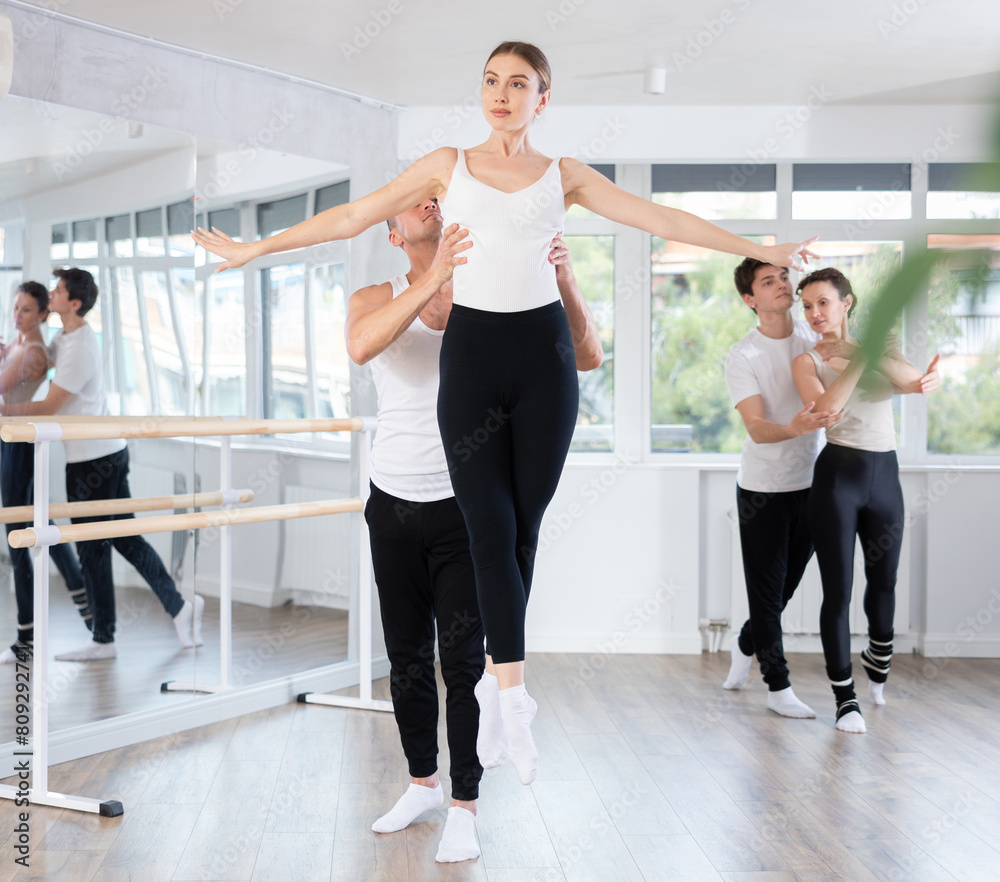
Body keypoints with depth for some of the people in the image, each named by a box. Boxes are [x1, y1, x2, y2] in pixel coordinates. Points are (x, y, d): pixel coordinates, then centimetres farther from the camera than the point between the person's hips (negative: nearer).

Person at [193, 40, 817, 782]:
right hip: (471, 352, 0)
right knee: (491, 527, -9)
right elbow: (354, 216, 12)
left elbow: (664, 220, 10)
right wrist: (255, 248, 11)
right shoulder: (447, 165, 10)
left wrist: (764, 251, 9)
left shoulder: (564, 175, 10)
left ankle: (502, 680, 17)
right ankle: (514, 692, -9)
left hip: (543, 352, 1)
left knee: (524, 526, 3)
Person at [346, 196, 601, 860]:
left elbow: (588, 357, -6)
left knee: (463, 661, -4)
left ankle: (464, 808, 7)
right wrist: (433, 279, -37)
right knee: (407, 656, 13)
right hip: (396, 502, 2)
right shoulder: (377, 300, 1)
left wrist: (565, 282, -23)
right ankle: (423, 781, 30)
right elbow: (362, 346, -25)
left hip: (465, 506, -2)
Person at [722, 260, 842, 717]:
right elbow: (756, 429, -23)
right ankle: (778, 687, 15)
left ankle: (745, 643, 40)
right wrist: (794, 428, -45)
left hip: (810, 482, 4)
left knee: (788, 582, 14)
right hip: (763, 488, -4)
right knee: (767, 586, 1)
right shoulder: (742, 357, -13)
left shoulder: (814, 333, 0)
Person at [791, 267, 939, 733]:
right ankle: (845, 697, 6)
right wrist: (860, 359, -23)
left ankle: (877, 658, 46)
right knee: (838, 590, -4)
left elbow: (920, 380, -12)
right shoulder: (807, 361, 0)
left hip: (884, 474, 3)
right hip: (837, 474, -3)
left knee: (884, 580, 18)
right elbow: (825, 407, -19)